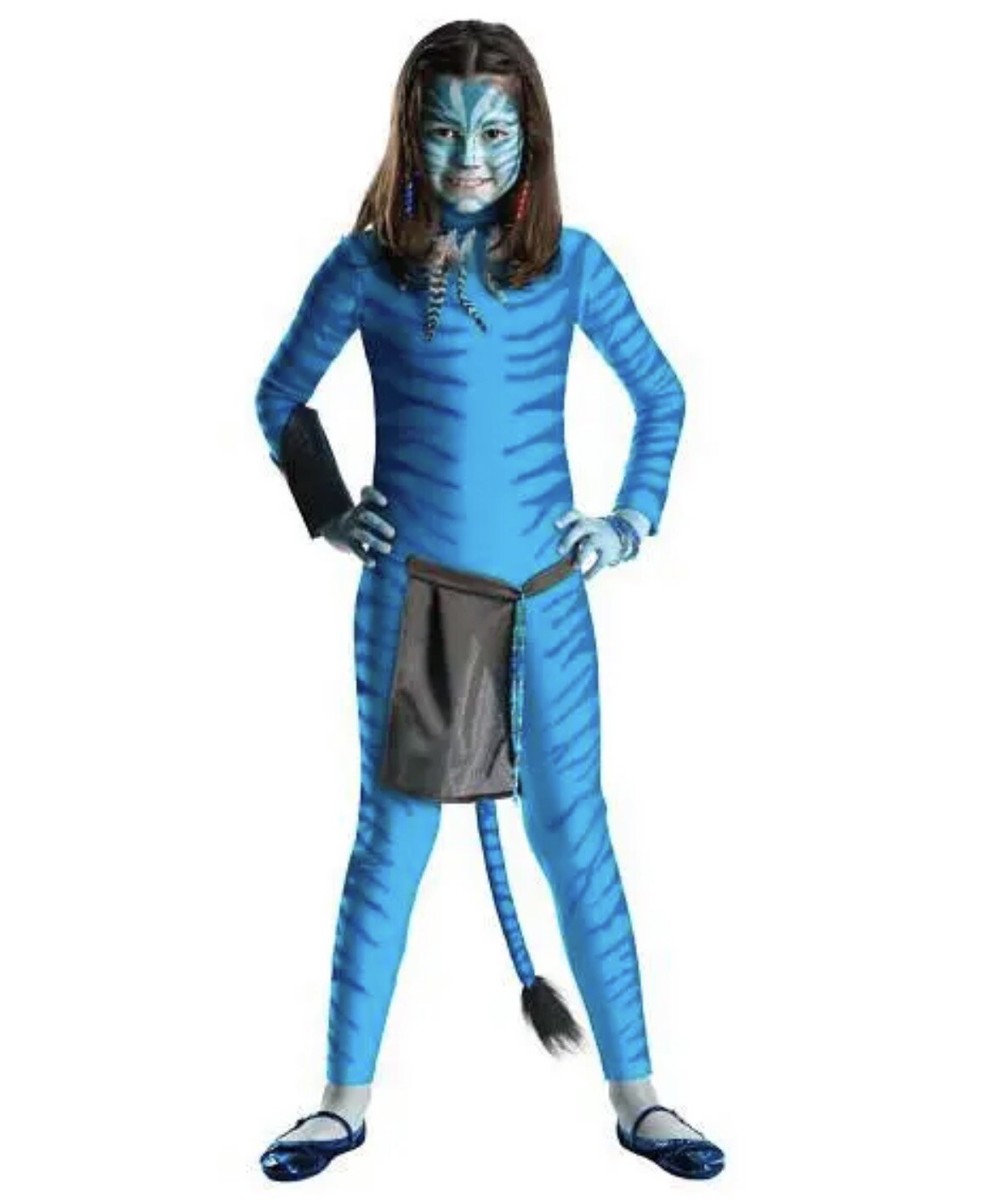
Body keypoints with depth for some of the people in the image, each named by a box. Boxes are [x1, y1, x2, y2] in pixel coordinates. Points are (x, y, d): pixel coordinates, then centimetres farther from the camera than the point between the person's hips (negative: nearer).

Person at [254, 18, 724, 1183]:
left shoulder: (570, 262, 2)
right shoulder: (368, 265, -2)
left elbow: (660, 396, 14)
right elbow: (280, 398, 12)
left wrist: (632, 520, 6)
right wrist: (327, 514, 4)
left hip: (545, 596, 1)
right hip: (411, 595, -1)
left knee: (574, 840, 7)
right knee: (390, 841, 8)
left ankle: (637, 1100, 19)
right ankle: (345, 1101, 22)